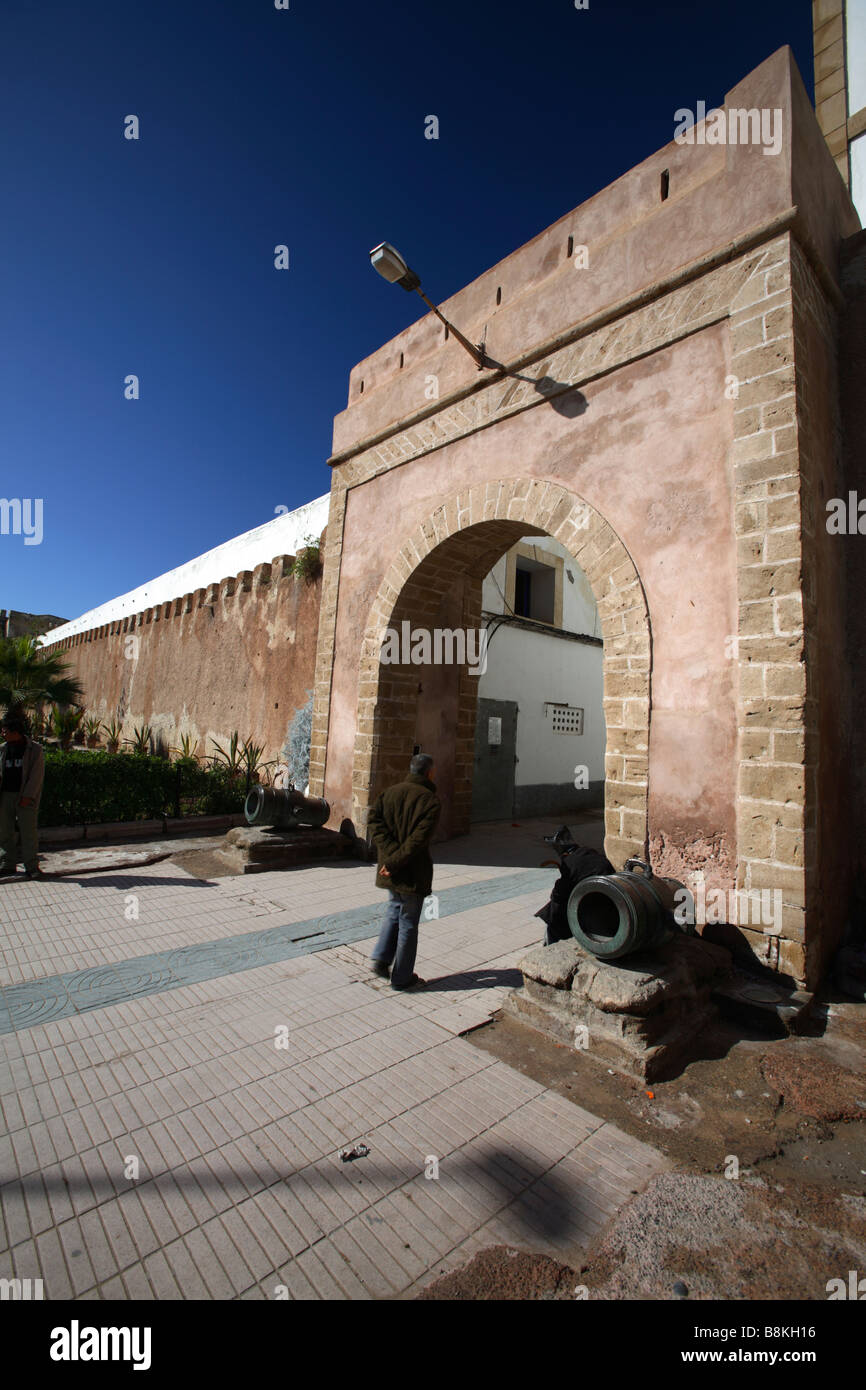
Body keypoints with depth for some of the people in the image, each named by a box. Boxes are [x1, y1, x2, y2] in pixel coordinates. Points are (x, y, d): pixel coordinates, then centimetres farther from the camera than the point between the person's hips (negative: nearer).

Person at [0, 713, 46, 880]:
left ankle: (31, 866, 5)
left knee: (28, 831, -2)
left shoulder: (35, 749, -3)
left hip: (25, 797, -5)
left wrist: (27, 796, -14)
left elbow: (37, 774, -6)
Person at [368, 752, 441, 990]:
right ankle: (402, 977, 21)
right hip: (413, 872, -5)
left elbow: (374, 822, -7)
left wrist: (392, 854, -13)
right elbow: (418, 840, -23)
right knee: (408, 921, 8)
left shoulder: (389, 792, 4)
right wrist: (395, 863, -18)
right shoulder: (431, 801, -13)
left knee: (395, 909, 26)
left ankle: (381, 959, 21)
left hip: (391, 867, 6)